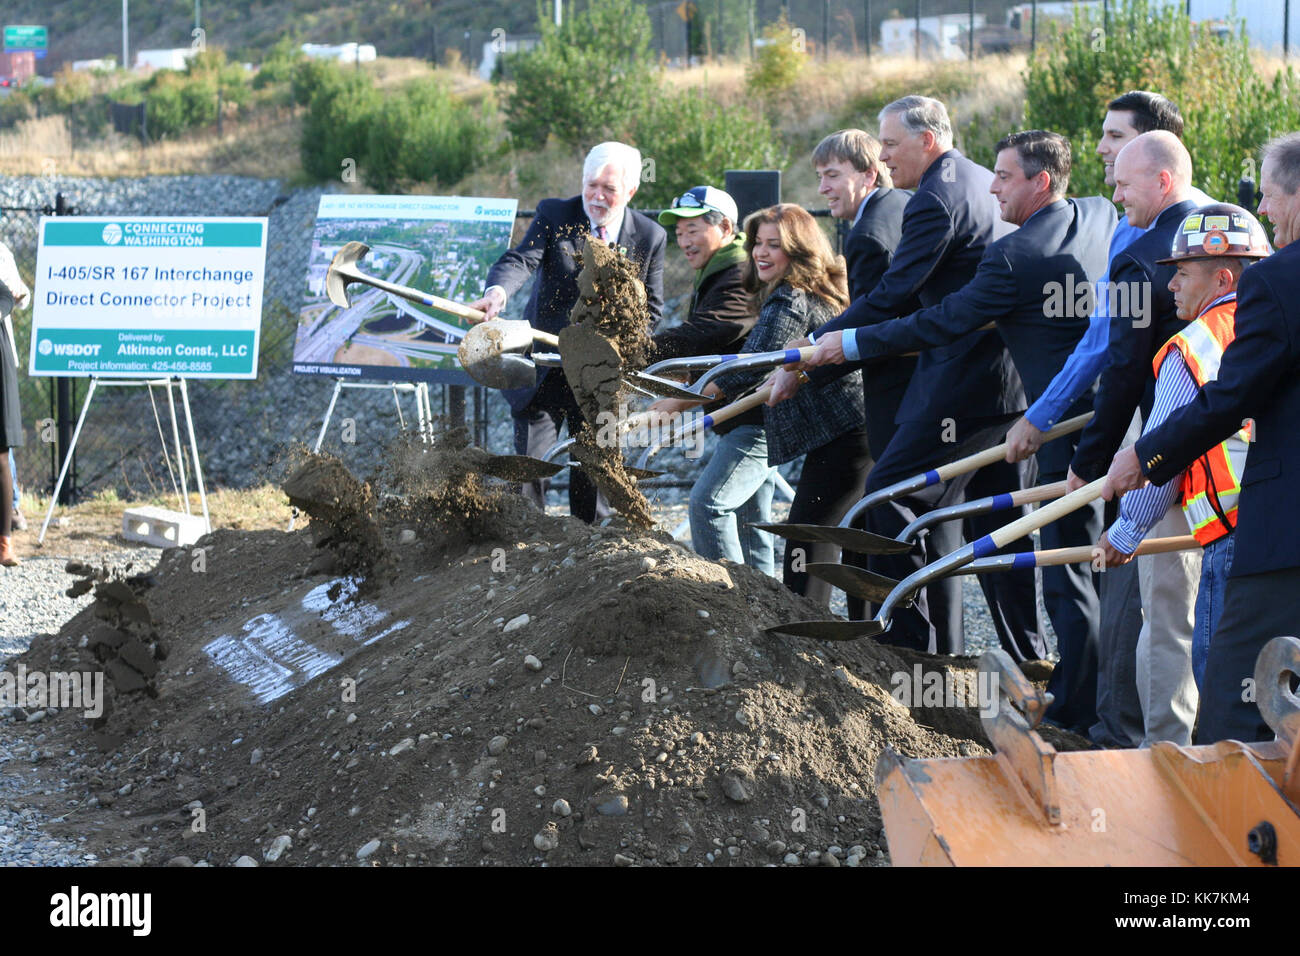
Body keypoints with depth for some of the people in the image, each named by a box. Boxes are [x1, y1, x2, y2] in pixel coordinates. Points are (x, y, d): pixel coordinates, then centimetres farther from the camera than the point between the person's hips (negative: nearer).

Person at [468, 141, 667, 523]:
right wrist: (498, 291, -42)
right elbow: (522, 260, -20)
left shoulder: (650, 237, 0)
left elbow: (650, 308, 6)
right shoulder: (554, 215, -4)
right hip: (544, 368, -1)